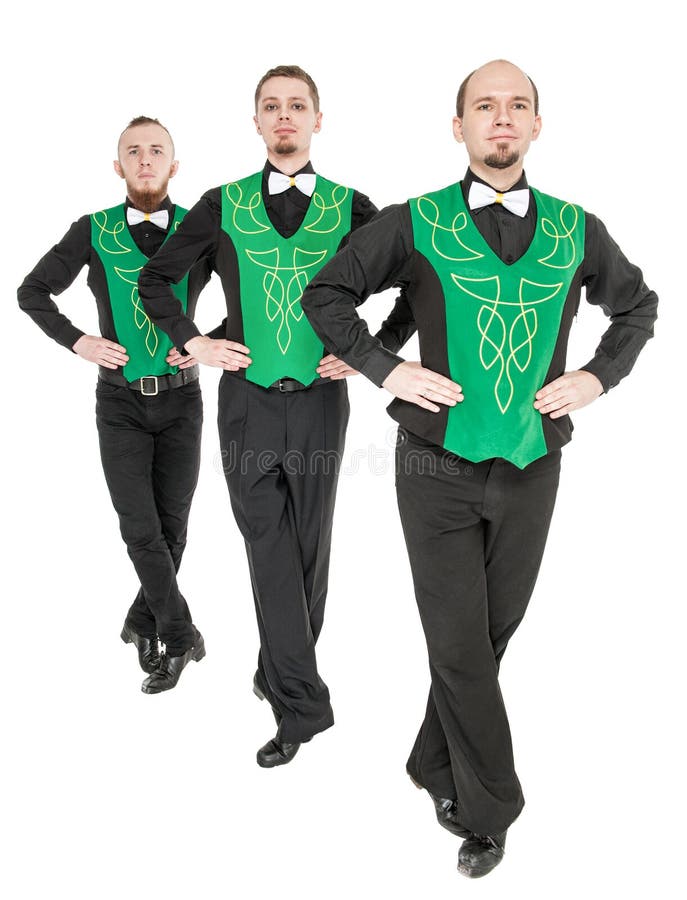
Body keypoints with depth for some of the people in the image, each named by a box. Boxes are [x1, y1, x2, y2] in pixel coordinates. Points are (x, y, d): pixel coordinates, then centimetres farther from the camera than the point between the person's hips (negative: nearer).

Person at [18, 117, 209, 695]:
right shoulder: (93, 232, 0)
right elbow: (32, 292, 9)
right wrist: (77, 342, -5)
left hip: (181, 398, 1)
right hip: (120, 402, 0)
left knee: (171, 526, 8)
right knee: (140, 529, -6)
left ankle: (143, 623, 30)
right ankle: (180, 636, 9)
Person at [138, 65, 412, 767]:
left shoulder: (351, 208, 4)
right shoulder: (222, 206, 7)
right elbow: (155, 279, 16)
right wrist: (193, 342, 4)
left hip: (320, 396, 0)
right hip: (246, 397, 0)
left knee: (309, 547, 9)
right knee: (268, 546, -2)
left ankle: (280, 670, 30)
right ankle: (302, 701, 5)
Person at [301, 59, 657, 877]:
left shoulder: (576, 230, 5)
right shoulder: (413, 224, -2)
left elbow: (638, 304, 20)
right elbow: (324, 295, 6)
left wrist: (598, 376, 4)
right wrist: (385, 369, -6)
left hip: (530, 469, 3)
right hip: (439, 470, -3)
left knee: (493, 633, 14)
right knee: (459, 645, 2)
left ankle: (434, 766, 37)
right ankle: (489, 809, 22)